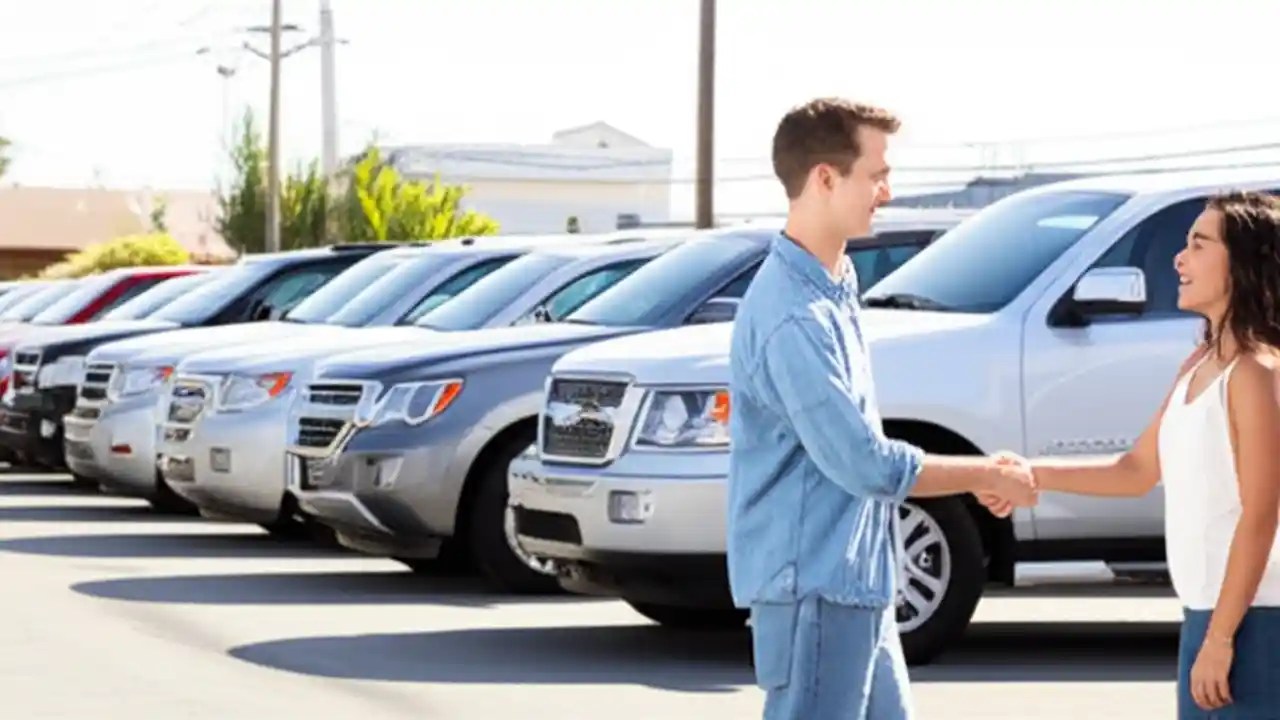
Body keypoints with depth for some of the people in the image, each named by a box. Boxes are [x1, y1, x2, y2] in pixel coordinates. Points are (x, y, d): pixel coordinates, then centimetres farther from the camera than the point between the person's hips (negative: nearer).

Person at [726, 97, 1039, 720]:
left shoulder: (835, 287, 11)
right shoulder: (792, 313, -22)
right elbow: (864, 463, -22)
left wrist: (976, 475, 12)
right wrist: (987, 475, -10)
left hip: (856, 581, 10)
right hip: (813, 584, -10)